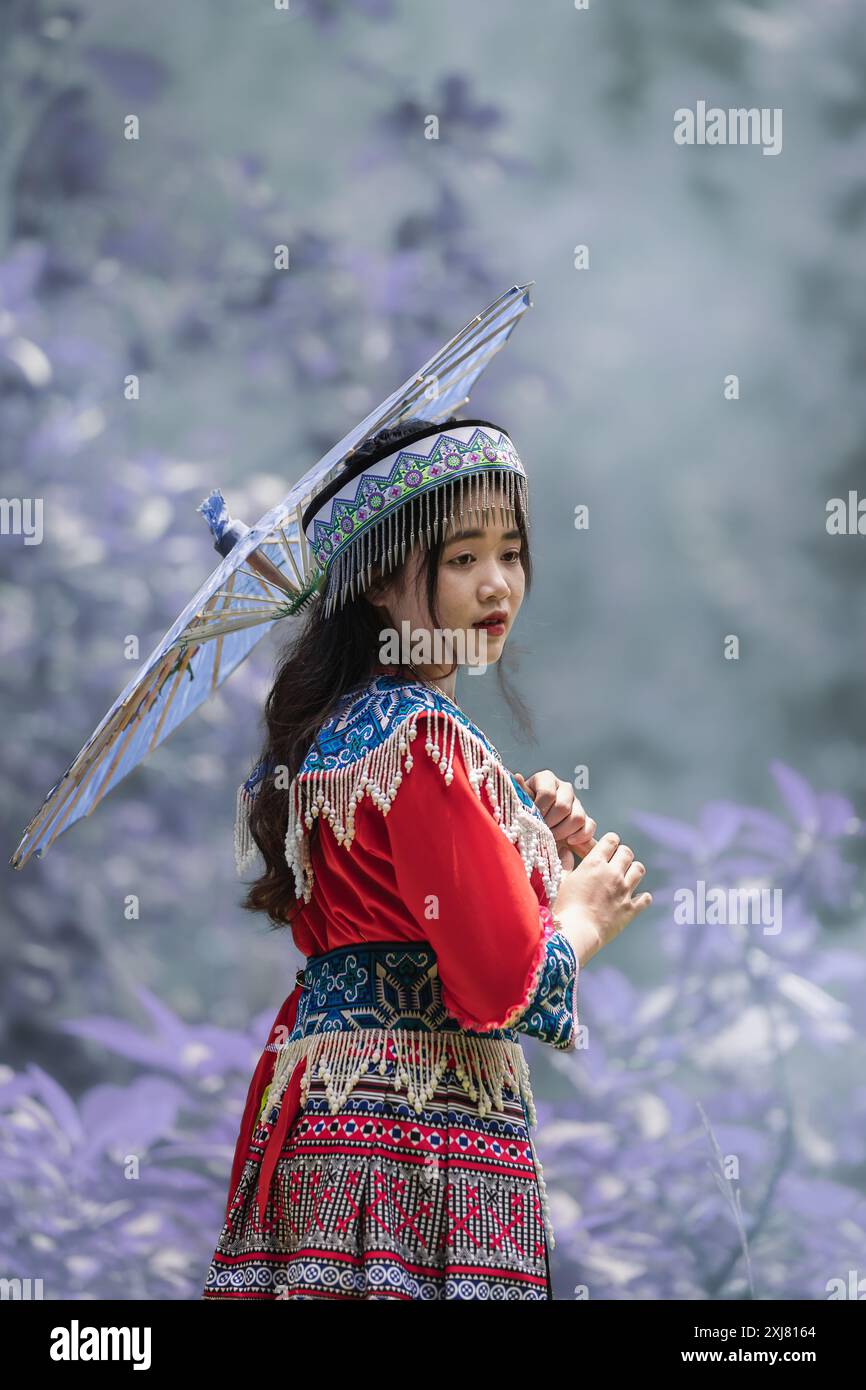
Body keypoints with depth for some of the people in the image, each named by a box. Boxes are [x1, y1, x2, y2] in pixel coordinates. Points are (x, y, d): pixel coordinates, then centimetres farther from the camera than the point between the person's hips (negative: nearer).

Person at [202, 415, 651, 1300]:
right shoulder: (428, 738, -15)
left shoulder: (337, 726, 14)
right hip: (423, 1138, -10)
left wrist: (534, 847, 11)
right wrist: (583, 917, 1)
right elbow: (502, 979, -19)